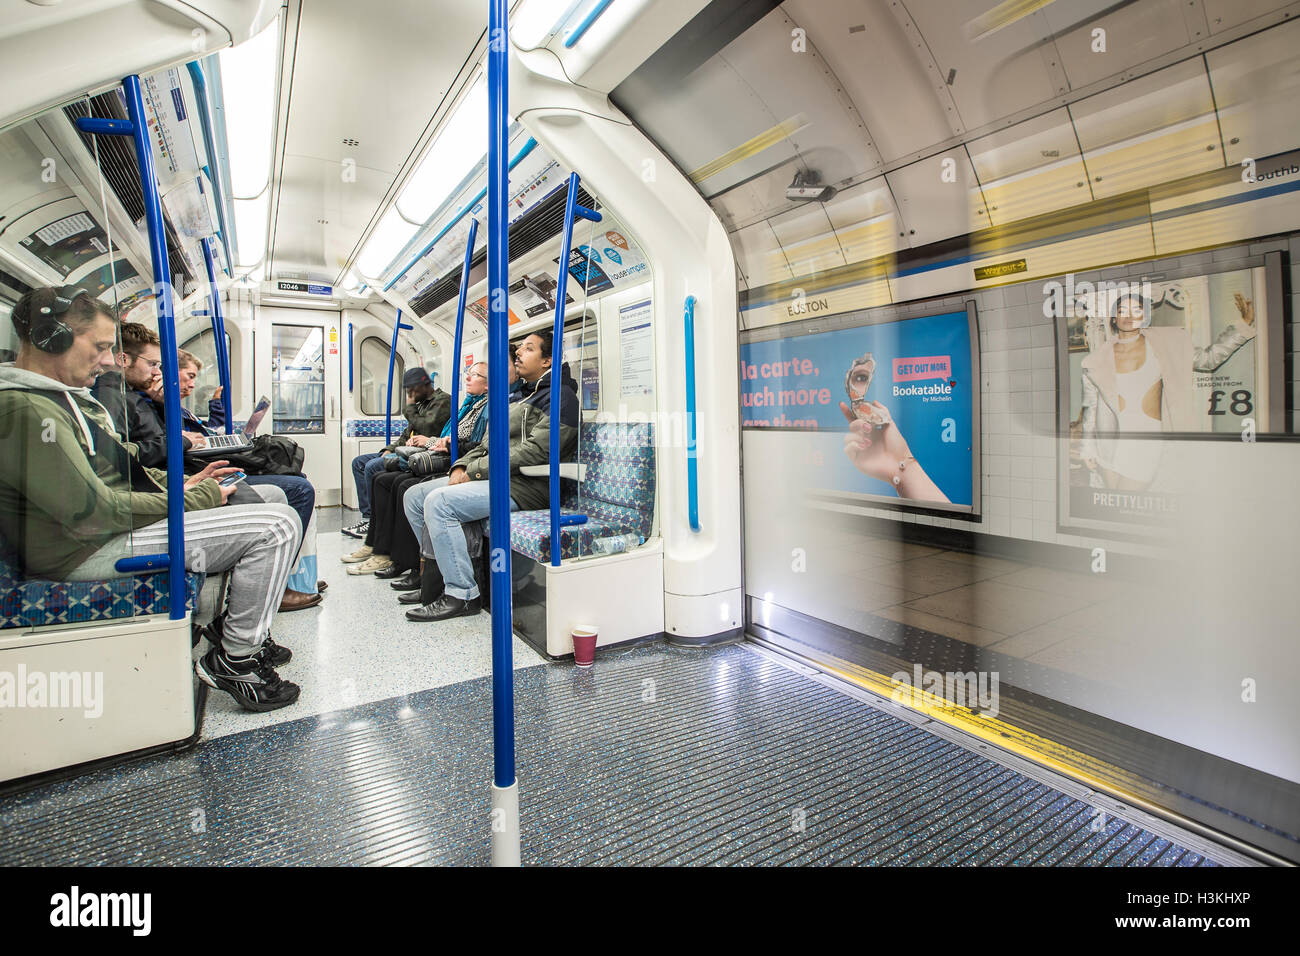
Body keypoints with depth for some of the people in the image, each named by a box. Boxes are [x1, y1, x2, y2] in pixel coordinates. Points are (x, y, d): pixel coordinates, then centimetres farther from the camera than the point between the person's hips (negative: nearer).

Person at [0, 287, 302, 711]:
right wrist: (195, 501, -18)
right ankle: (234, 659, -9)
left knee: (270, 497, 17)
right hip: (91, 551, -11)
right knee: (278, 526, -25)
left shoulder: (66, 395, 16)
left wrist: (178, 485, 5)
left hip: (121, 517, 11)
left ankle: (235, 622, 19)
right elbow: (92, 513, -25)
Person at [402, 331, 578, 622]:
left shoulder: (560, 396, -7)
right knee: (414, 496, 5)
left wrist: (476, 470, -15)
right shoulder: (519, 396, 24)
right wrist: (462, 466, 2)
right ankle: (443, 569, 13)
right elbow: (488, 443, 23)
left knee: (439, 501, -25)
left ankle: (462, 595, -16)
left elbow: (536, 449, -20)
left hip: (524, 485, -10)